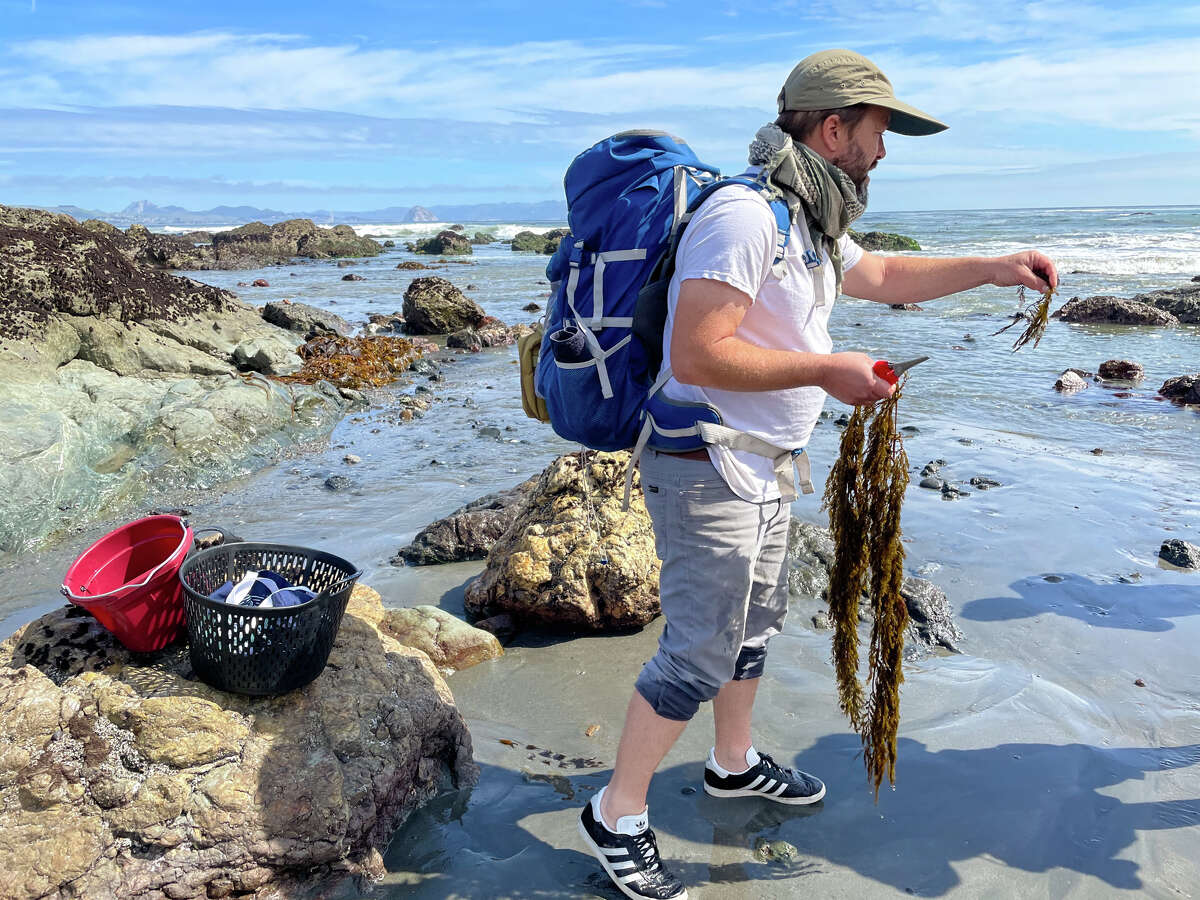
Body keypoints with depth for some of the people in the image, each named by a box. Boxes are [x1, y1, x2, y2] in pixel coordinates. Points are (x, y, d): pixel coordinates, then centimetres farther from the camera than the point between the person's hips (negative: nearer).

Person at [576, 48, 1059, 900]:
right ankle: (616, 814, 15)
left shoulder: (812, 223, 12)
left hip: (761, 470, 10)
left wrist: (992, 269, 22)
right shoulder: (743, 216, -22)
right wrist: (827, 371, -23)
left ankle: (736, 763, 44)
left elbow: (884, 275, 29)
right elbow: (696, 355, -29)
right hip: (707, 471, -10)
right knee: (699, 654, -3)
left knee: (755, 623, 22)